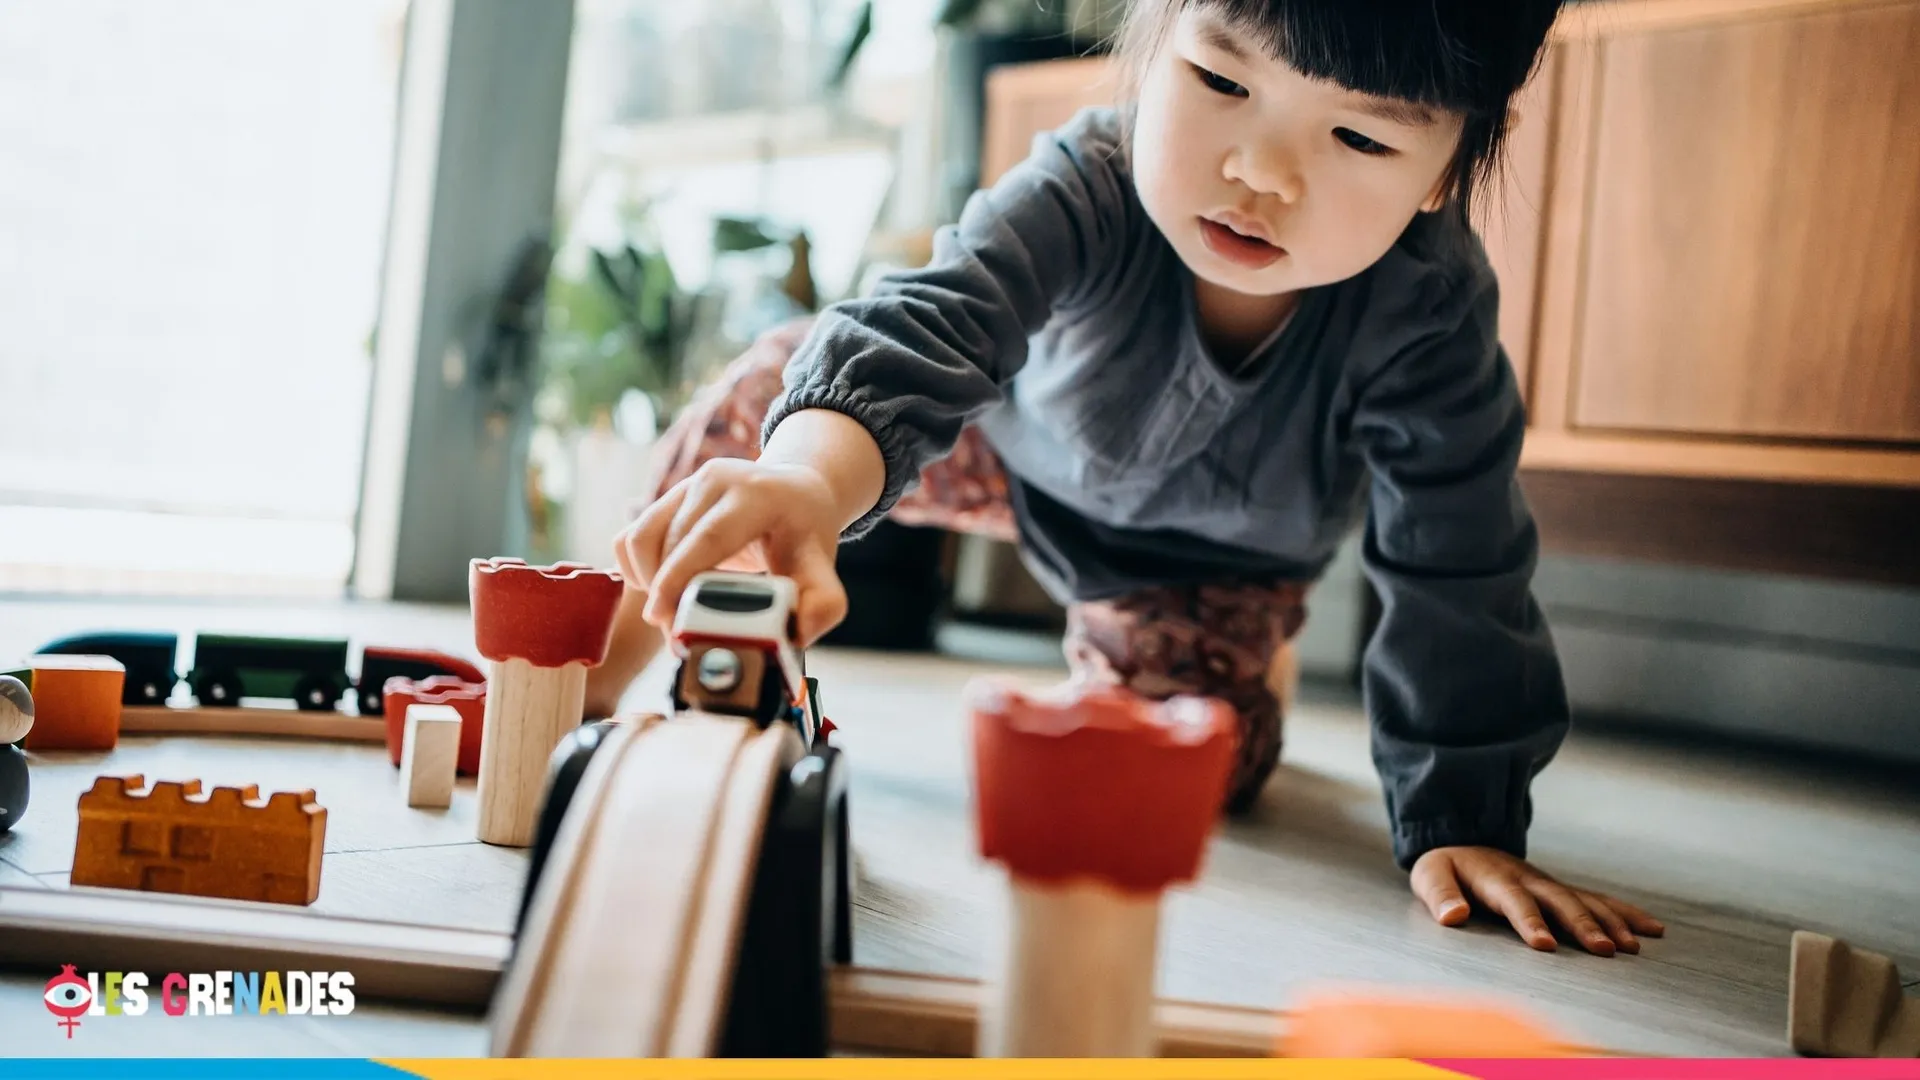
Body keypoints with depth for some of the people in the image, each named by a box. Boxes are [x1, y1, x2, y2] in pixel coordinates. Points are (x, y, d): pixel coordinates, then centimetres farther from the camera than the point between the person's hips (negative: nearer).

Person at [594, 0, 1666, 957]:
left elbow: (1459, 576, -30)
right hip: (1032, 444, 0)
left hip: (1214, 550, 1)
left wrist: (1464, 824, -30)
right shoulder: (1089, 186, -40)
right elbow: (932, 325, -57)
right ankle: (603, 662, 1)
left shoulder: (1430, 311, -38)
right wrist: (807, 474, -79)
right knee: (770, 389, -17)